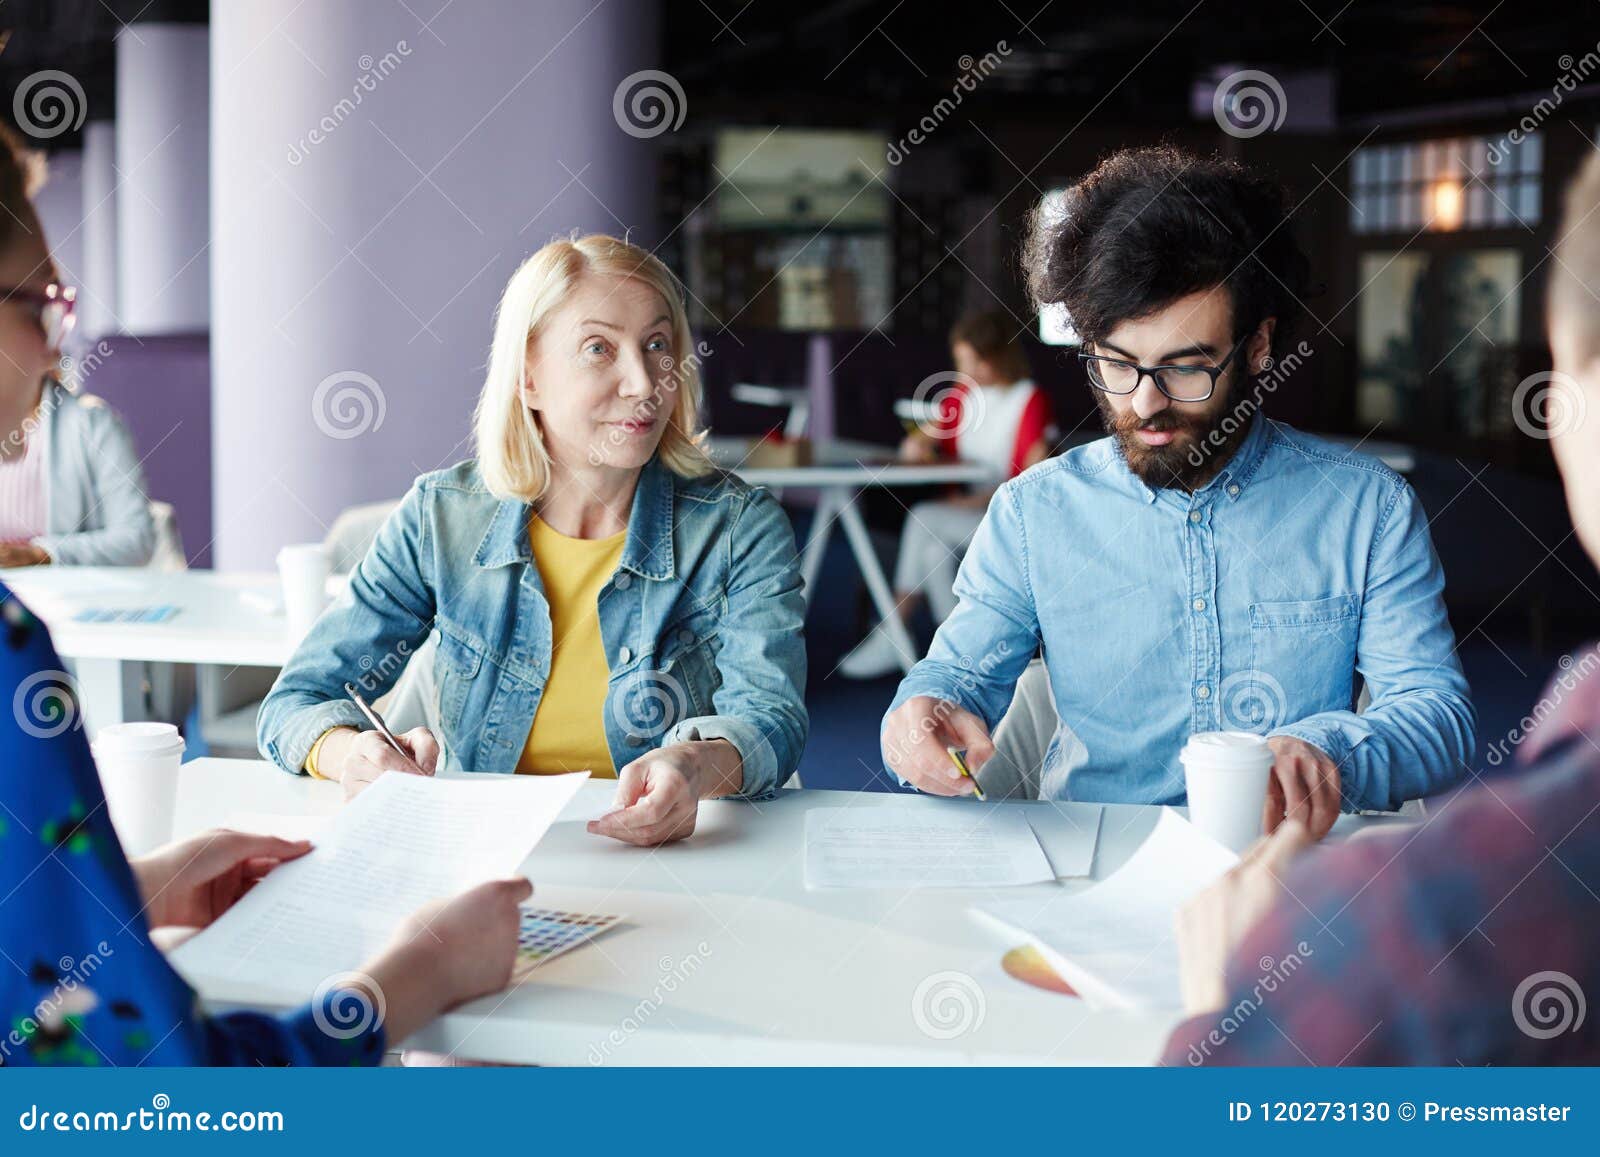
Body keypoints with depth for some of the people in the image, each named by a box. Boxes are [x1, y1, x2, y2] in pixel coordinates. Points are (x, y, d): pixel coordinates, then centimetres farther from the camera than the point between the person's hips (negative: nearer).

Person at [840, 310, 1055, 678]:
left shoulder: (1031, 400, -7)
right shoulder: (962, 393, 13)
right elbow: (925, 436, 18)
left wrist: (983, 499, -25)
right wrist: (917, 444, -7)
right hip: (963, 510, 6)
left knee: (923, 520, -25)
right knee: (934, 550, -26)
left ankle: (890, 639, -16)